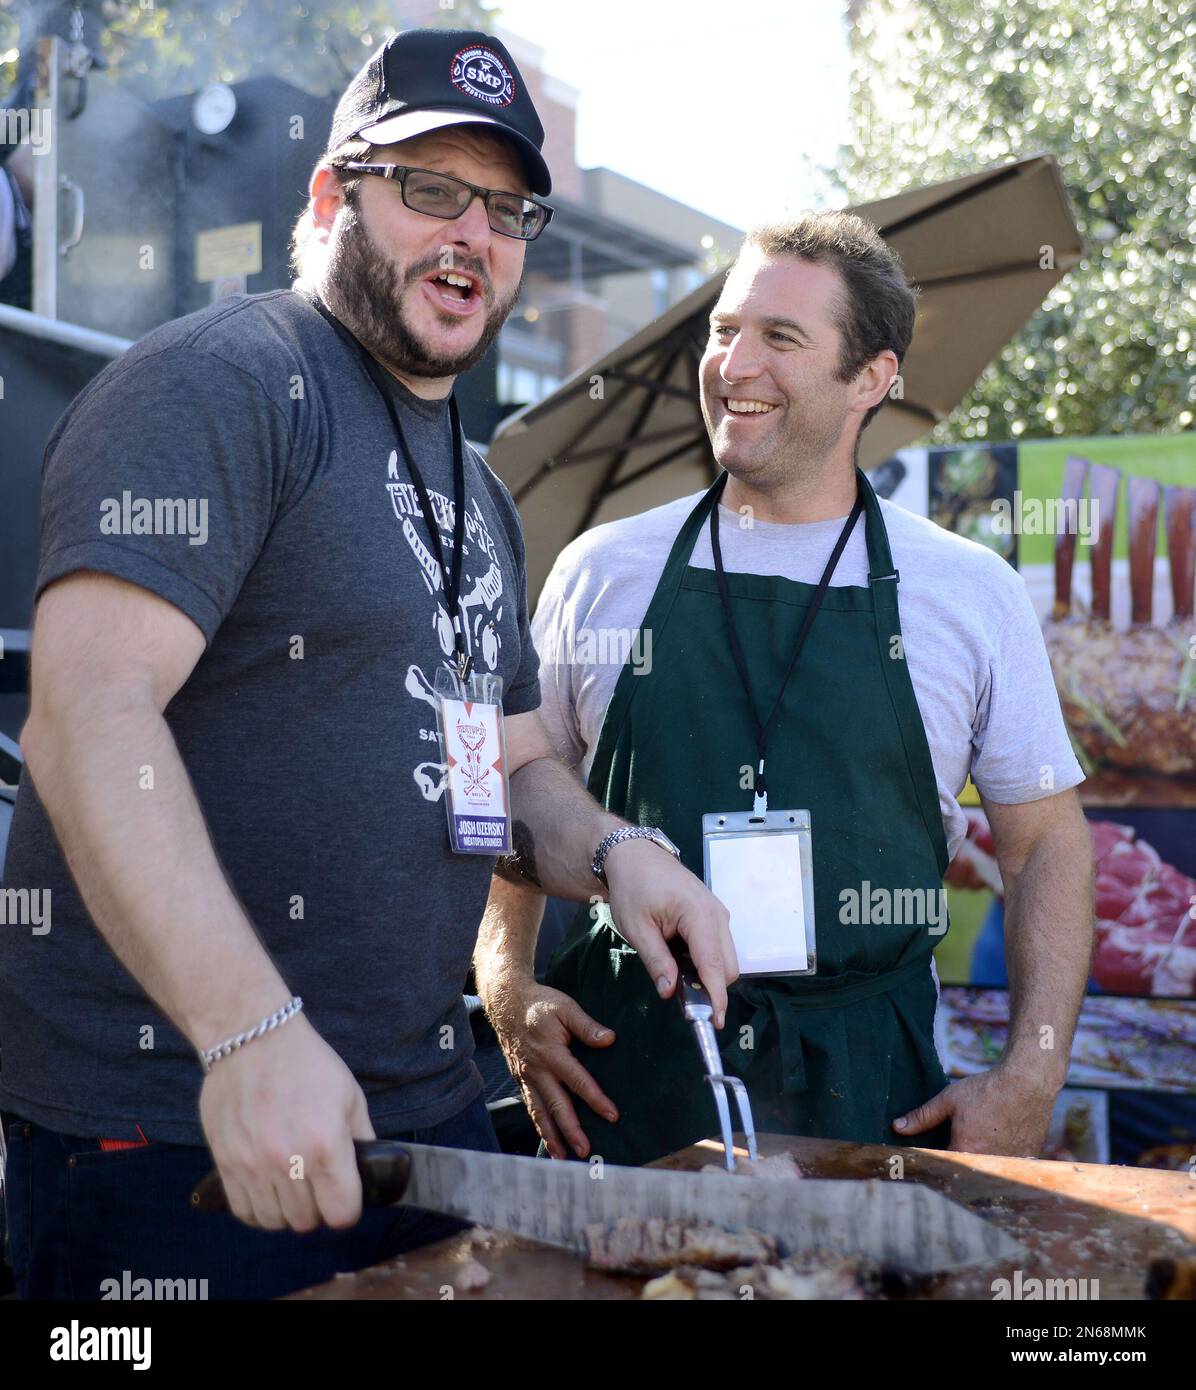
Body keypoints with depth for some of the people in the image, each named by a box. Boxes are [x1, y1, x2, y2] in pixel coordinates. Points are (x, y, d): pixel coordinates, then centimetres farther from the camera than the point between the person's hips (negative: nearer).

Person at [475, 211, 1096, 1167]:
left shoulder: (974, 593, 2)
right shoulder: (601, 571, 4)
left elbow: (1046, 843, 7)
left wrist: (1032, 1076, -3)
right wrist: (508, 988, -6)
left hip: (868, 1089, 0)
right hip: (622, 1080, 1)